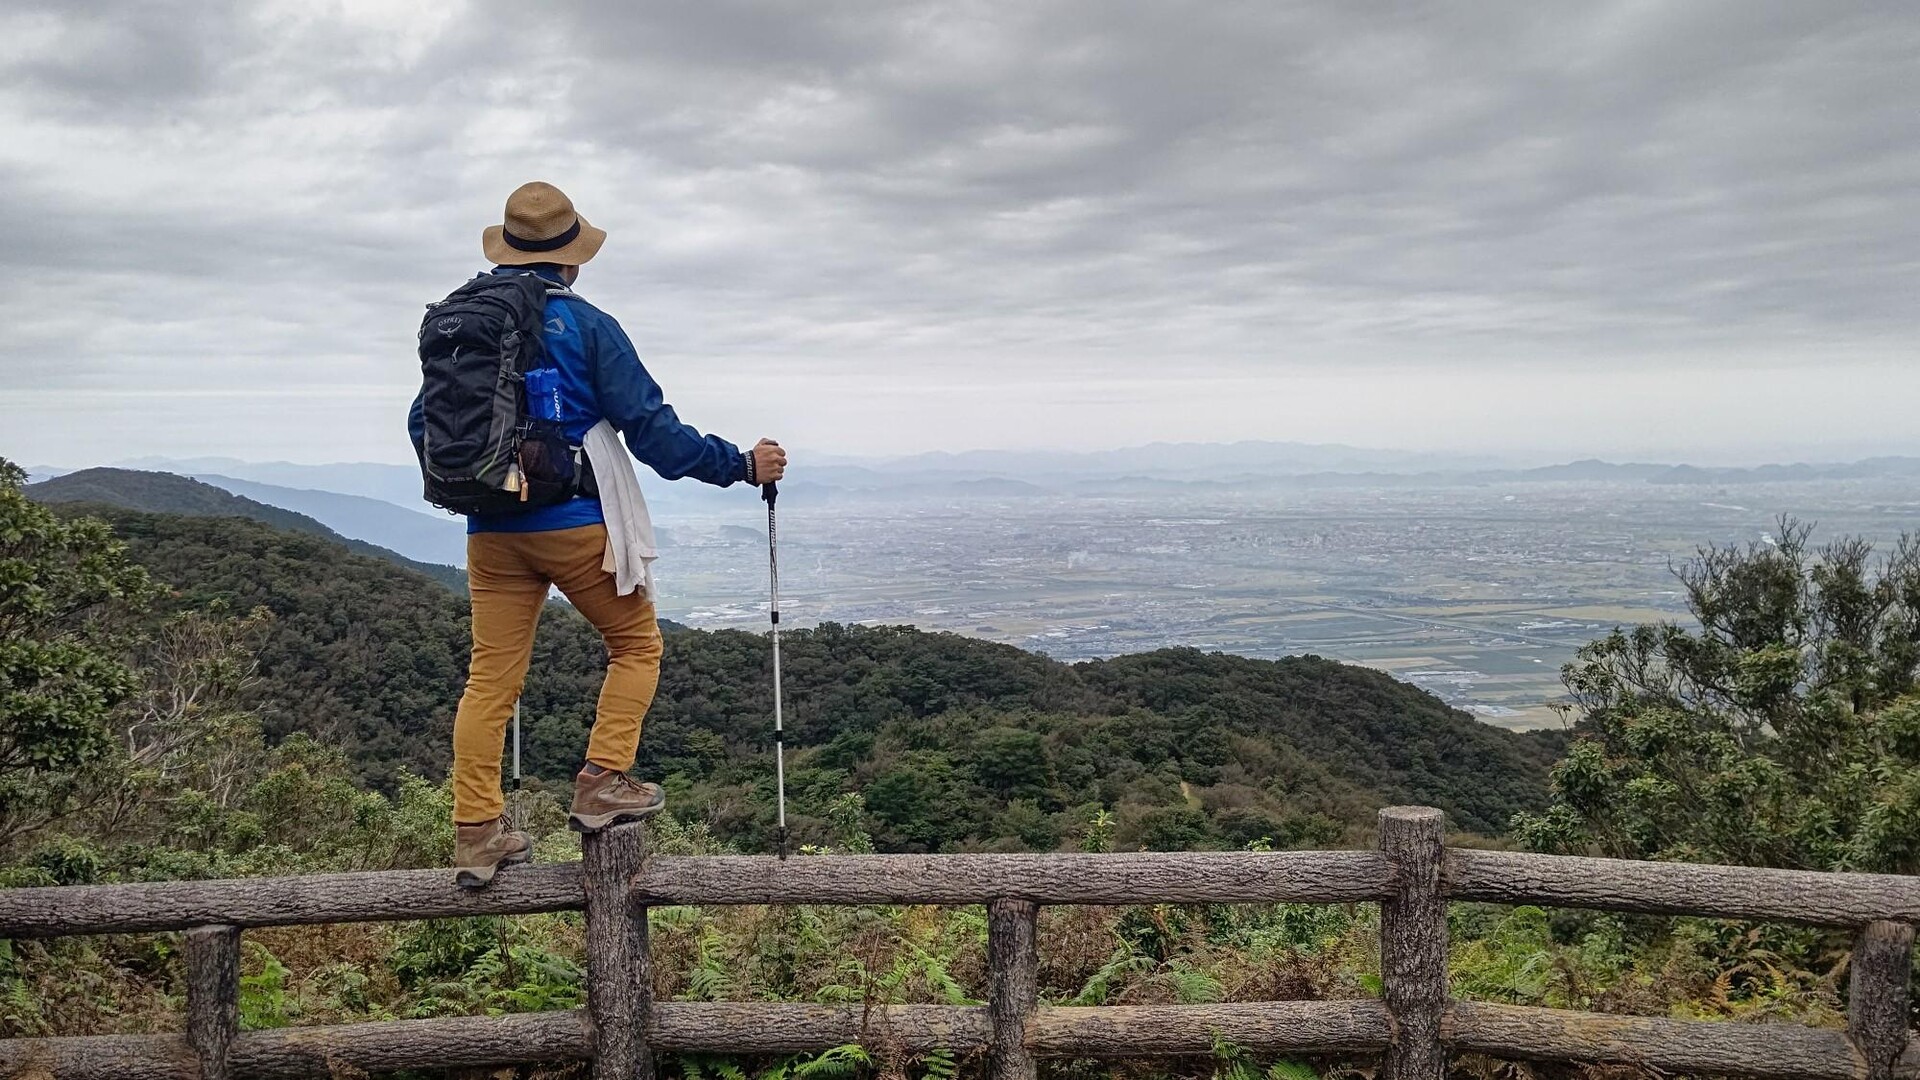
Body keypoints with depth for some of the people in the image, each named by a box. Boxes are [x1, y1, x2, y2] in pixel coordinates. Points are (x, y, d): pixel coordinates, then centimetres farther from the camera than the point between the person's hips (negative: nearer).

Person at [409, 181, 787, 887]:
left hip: (492, 531, 5)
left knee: (490, 678, 7)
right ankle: (602, 784, 6)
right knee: (636, 644, 14)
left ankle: (477, 832, 8)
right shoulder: (587, 326, -6)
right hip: (575, 524, -4)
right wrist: (741, 465, -1)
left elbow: (424, 424, 15)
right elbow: (650, 428, -10)